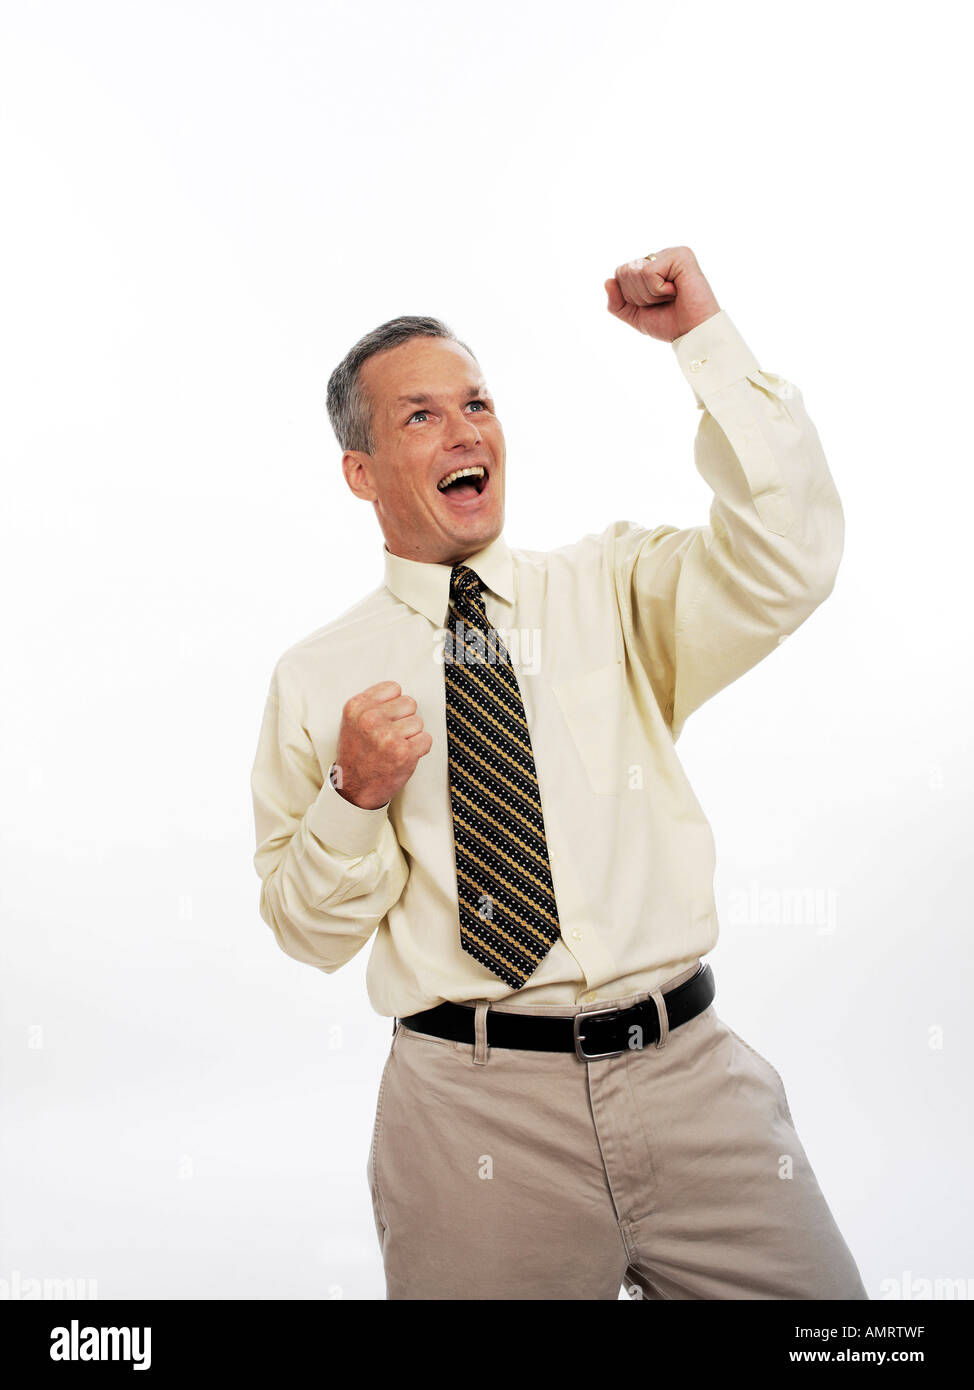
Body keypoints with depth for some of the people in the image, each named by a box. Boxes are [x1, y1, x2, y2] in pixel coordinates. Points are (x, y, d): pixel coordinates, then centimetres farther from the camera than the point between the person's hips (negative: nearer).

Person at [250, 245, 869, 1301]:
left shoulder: (615, 588, 6)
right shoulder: (315, 678, 3)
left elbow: (782, 564, -12)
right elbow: (306, 933, 6)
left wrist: (705, 338, -12)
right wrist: (353, 797, -13)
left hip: (688, 1075, 2)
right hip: (471, 1108, -1)